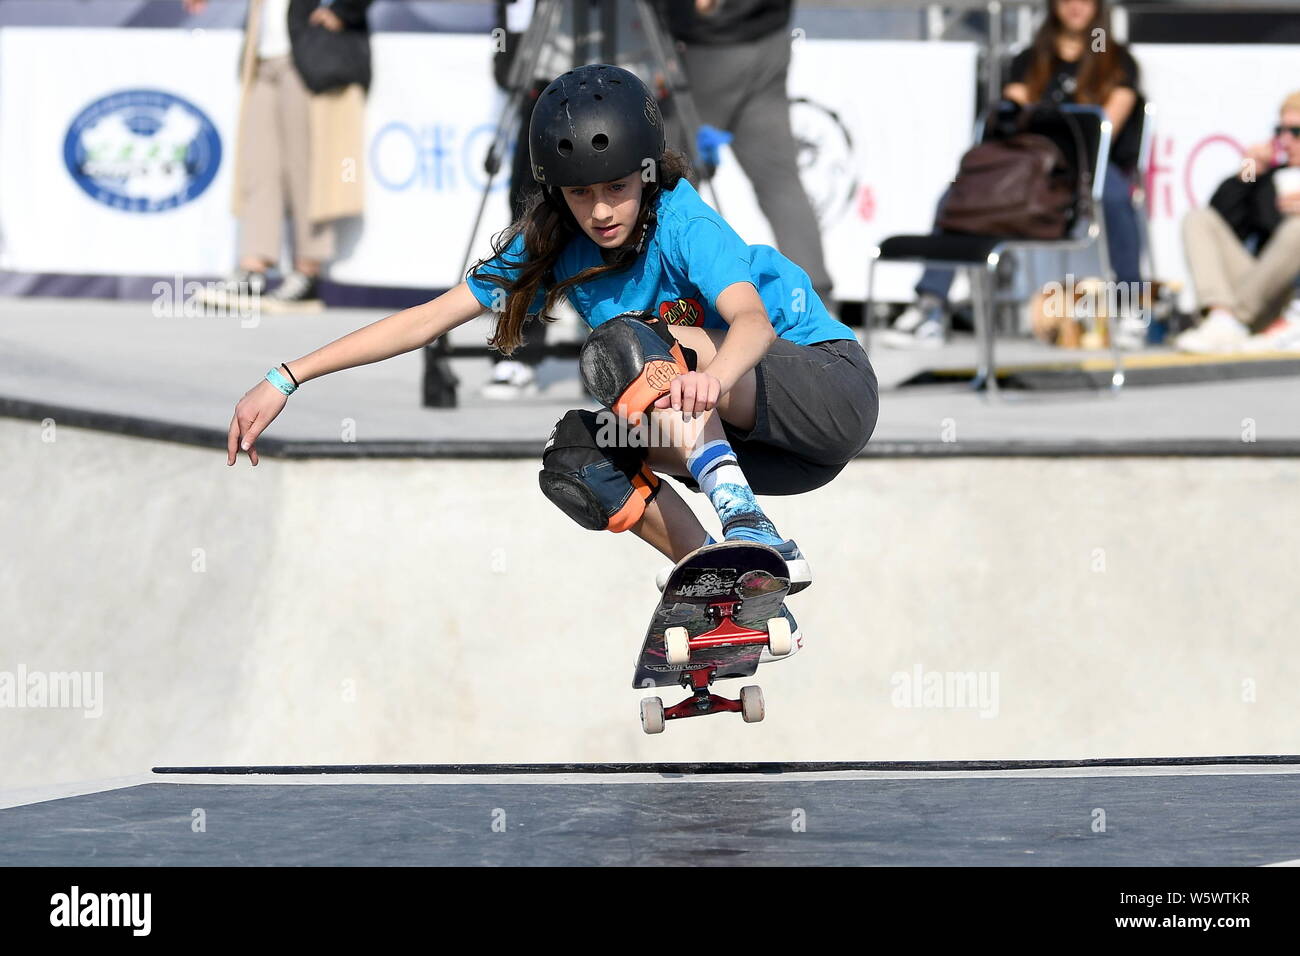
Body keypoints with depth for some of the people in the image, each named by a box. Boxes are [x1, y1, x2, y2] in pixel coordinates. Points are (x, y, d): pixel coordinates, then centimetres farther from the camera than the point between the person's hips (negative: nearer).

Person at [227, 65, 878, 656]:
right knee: (574, 457, -14)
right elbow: (428, 319, -3)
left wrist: (711, 377, -63)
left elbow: (751, 320, -39)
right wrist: (285, 381, -9)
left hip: (834, 389, -7)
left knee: (625, 342, -26)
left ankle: (752, 531, -37)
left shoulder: (682, 225, -21)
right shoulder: (553, 248, -2)